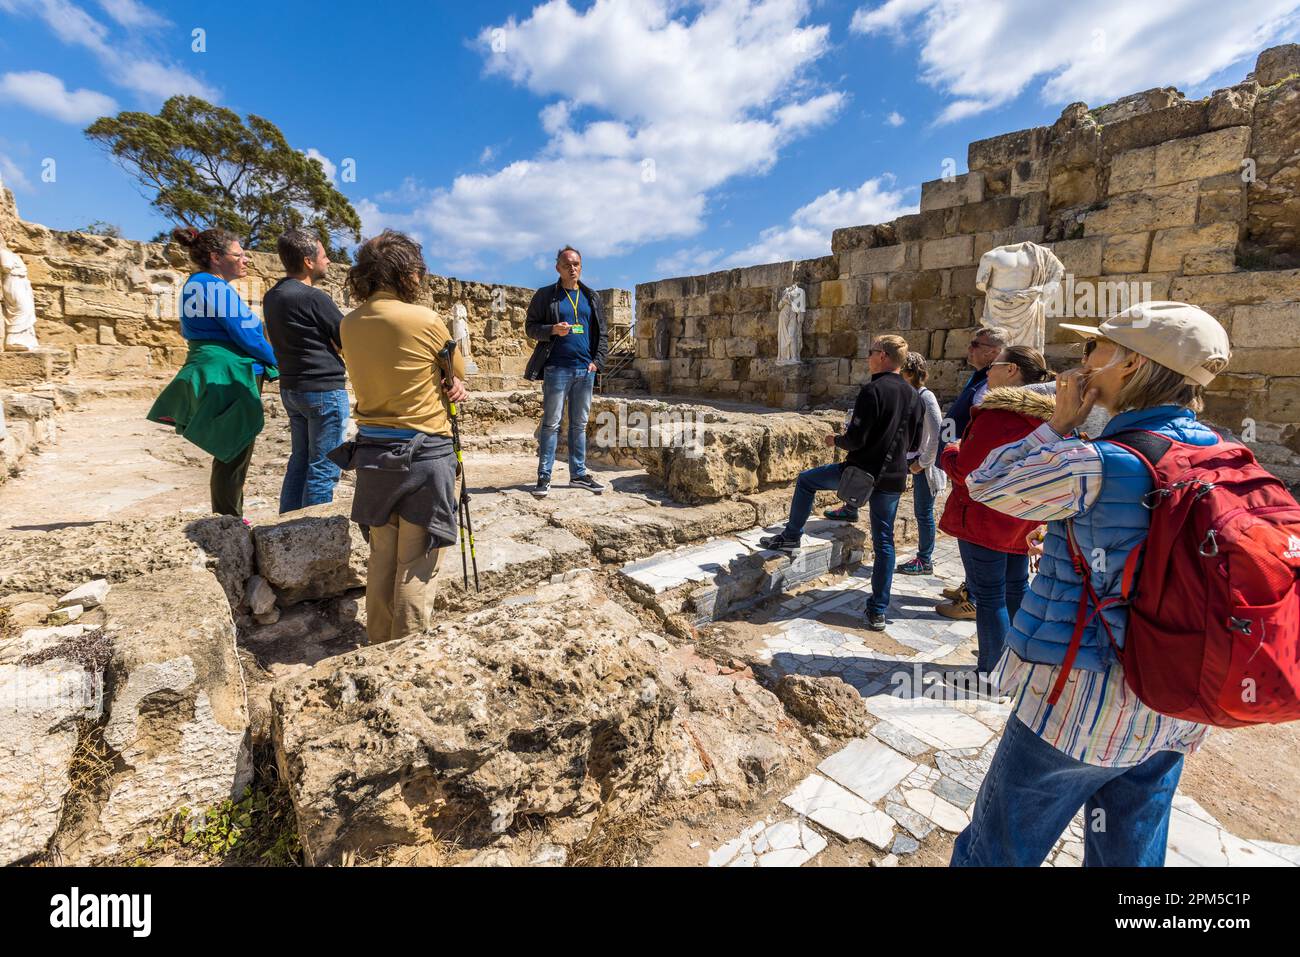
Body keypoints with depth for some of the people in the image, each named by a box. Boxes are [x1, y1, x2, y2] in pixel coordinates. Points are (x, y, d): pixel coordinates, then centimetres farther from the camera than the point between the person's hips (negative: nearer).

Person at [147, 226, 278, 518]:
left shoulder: (197, 285, 19)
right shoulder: (216, 287, -13)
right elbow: (246, 336, -18)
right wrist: (278, 362, -1)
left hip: (219, 378, 11)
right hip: (230, 380, -11)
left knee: (229, 456, 16)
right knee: (233, 459, -5)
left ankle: (229, 520, 25)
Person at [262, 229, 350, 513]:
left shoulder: (271, 296, 11)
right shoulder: (314, 297, -14)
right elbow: (349, 343, -9)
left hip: (291, 388, 9)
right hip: (325, 390, -8)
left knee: (299, 460, 16)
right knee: (323, 469, -2)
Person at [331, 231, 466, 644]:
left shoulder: (348, 324, 5)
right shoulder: (425, 319, -12)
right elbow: (458, 372, 3)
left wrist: (444, 385, 2)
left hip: (372, 450, 6)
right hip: (424, 453, -6)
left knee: (381, 558, 17)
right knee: (416, 565, 3)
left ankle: (378, 647, 29)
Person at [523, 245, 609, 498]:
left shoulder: (591, 297, 14)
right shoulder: (545, 295, 4)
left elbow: (602, 333, 15)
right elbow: (530, 327, 2)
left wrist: (597, 361, 2)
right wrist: (553, 330, -17)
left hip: (585, 370, 4)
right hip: (557, 369, -4)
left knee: (580, 425, 9)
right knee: (551, 424, -2)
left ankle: (578, 474, 16)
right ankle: (544, 476, 4)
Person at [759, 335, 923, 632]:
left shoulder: (873, 390, -14)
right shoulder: (914, 396, 8)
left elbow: (855, 440, -19)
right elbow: (914, 444, 16)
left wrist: (836, 440, 1)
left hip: (862, 471, -6)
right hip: (893, 478, 6)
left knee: (806, 480, 17)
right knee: (884, 542, 10)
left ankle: (790, 538, 25)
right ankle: (878, 612, 14)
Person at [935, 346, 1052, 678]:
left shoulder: (998, 413, -21)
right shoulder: (1045, 415, 8)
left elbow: (964, 470, -21)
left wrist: (950, 452, -2)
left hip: (986, 518, -9)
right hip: (1023, 521, 9)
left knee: (989, 596, 2)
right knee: (1016, 591, 21)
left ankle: (990, 674, 13)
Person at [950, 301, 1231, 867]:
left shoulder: (1094, 465, -24)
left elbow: (984, 482, -10)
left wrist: (1059, 424, -5)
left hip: (1083, 700, -8)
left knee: (998, 850, 14)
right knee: (1129, 854, 27)